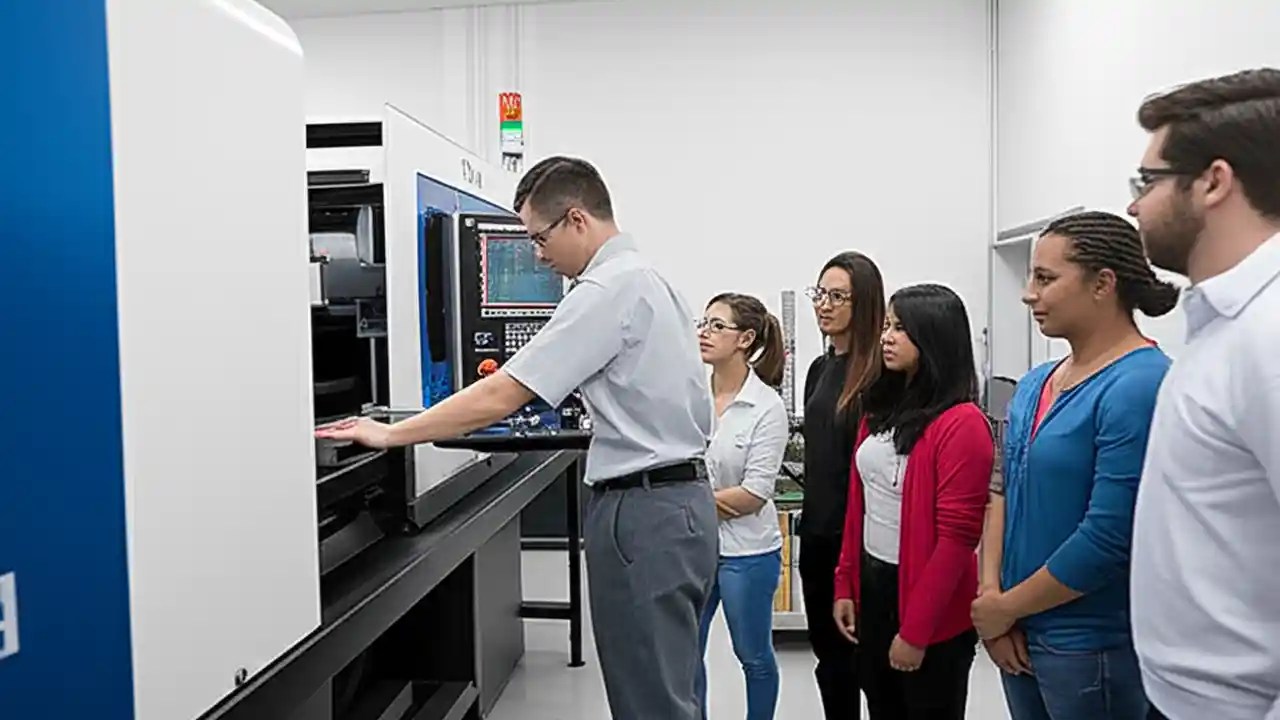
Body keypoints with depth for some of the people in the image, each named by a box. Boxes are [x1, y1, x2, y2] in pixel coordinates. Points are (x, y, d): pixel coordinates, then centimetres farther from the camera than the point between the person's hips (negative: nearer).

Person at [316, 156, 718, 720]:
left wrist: (389, 434, -11)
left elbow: (500, 398, -19)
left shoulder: (609, 289, -17)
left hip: (643, 510, -10)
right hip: (676, 499, 10)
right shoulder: (647, 279, 14)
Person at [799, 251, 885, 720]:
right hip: (816, 530, 8)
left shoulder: (878, 373, -15)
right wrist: (811, 516, 18)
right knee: (826, 649, 18)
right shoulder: (819, 368, 11)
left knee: (843, 656, 5)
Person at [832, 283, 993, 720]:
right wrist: (845, 585, 8)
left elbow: (957, 536, -20)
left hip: (931, 610, -7)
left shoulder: (961, 424, -18)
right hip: (871, 588, 7)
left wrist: (916, 630, -18)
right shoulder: (880, 410, 7)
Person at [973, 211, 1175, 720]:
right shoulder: (1034, 383, 5)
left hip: (1095, 645, -7)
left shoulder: (1141, 386, -19)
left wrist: (1005, 607, -12)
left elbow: (1109, 539, -23)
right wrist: (990, 595, -5)